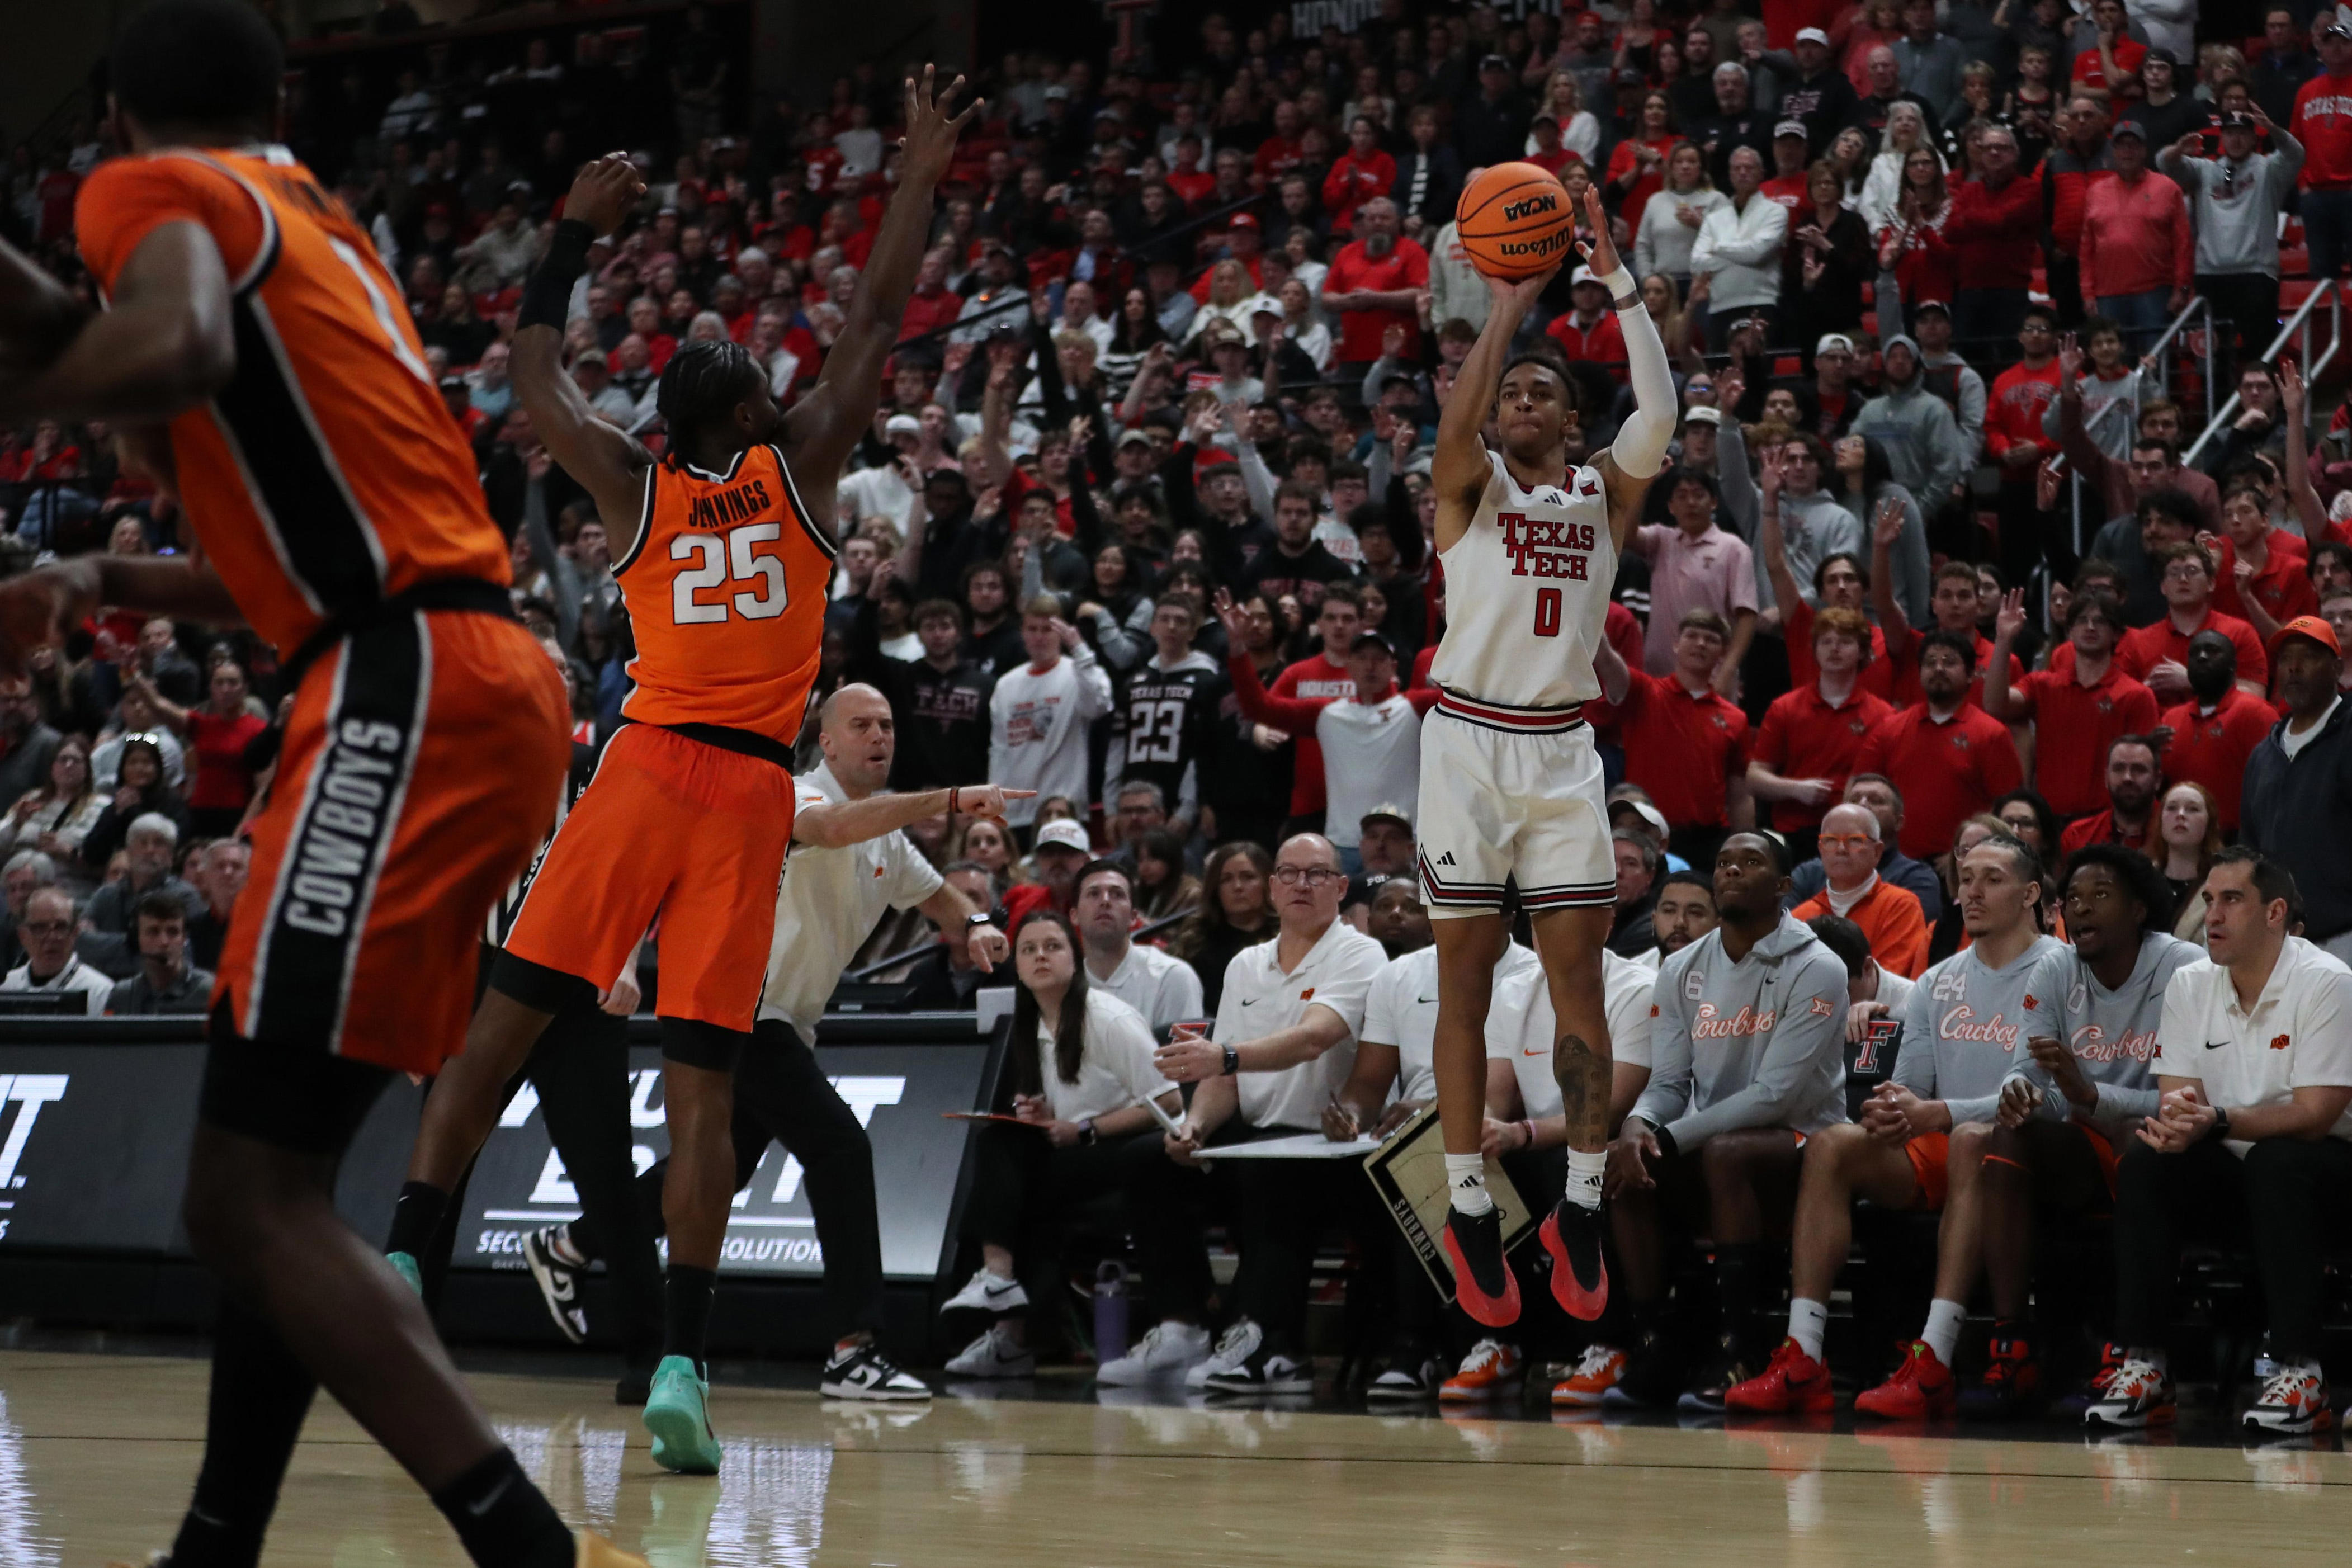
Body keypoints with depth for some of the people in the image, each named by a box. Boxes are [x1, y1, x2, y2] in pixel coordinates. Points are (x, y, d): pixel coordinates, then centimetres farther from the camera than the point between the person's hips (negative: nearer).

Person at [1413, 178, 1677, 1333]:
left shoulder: (1604, 492, 8)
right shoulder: (1471, 485, 3)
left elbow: (1659, 413, -9)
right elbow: (1457, 419, -19)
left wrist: (1618, 284, -12)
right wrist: (1508, 306, -19)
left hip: (1563, 751, 2)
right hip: (1468, 744, -2)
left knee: (1579, 977, 0)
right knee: (1465, 978, 1)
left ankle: (1581, 1210, 7)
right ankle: (1470, 1210, 6)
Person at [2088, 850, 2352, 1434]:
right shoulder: (2190, 987, 5)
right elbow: (2177, 1096, -1)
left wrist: (2218, 1120, -35)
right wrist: (2174, 1124, -27)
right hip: (2233, 1172, 5)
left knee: (2276, 1163, -37)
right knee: (2145, 1164, -22)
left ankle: (2300, 1371, -37)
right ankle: (2141, 1365, -25)